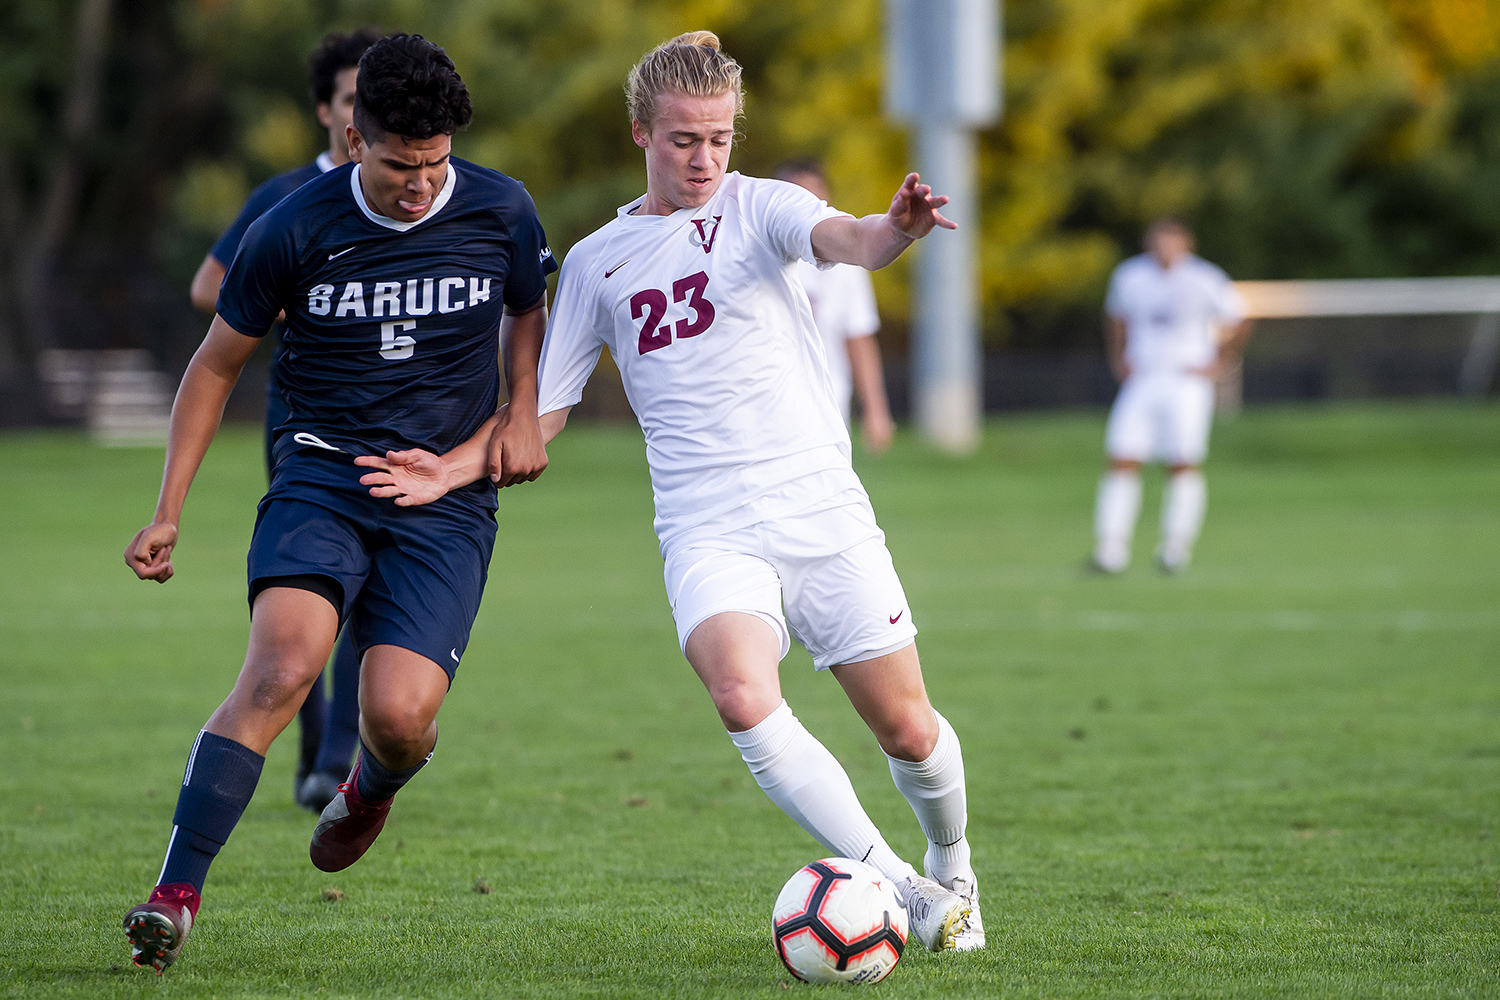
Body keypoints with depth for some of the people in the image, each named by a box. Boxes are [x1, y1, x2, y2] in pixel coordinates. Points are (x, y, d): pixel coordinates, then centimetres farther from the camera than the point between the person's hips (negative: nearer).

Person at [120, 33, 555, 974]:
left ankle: (371, 789, 25)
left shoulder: (502, 214, -1)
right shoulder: (296, 228, -5)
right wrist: (168, 514, 5)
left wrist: (523, 414, 4)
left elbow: (529, 314, 22)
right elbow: (217, 365, 8)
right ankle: (175, 896, -24)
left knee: (400, 715, -15)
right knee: (281, 667, -26)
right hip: (322, 476, -1)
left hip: (447, 498, 1)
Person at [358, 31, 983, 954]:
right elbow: (544, 410, 18)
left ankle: (951, 871, 35)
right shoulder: (597, 264, 12)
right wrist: (452, 470, 2)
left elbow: (844, 239, -19)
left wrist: (897, 229, -43)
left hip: (824, 511, -1)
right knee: (742, 696, -28)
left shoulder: (759, 206, 3)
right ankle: (894, 884, -21)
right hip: (708, 529, 1)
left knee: (908, 729, 2)